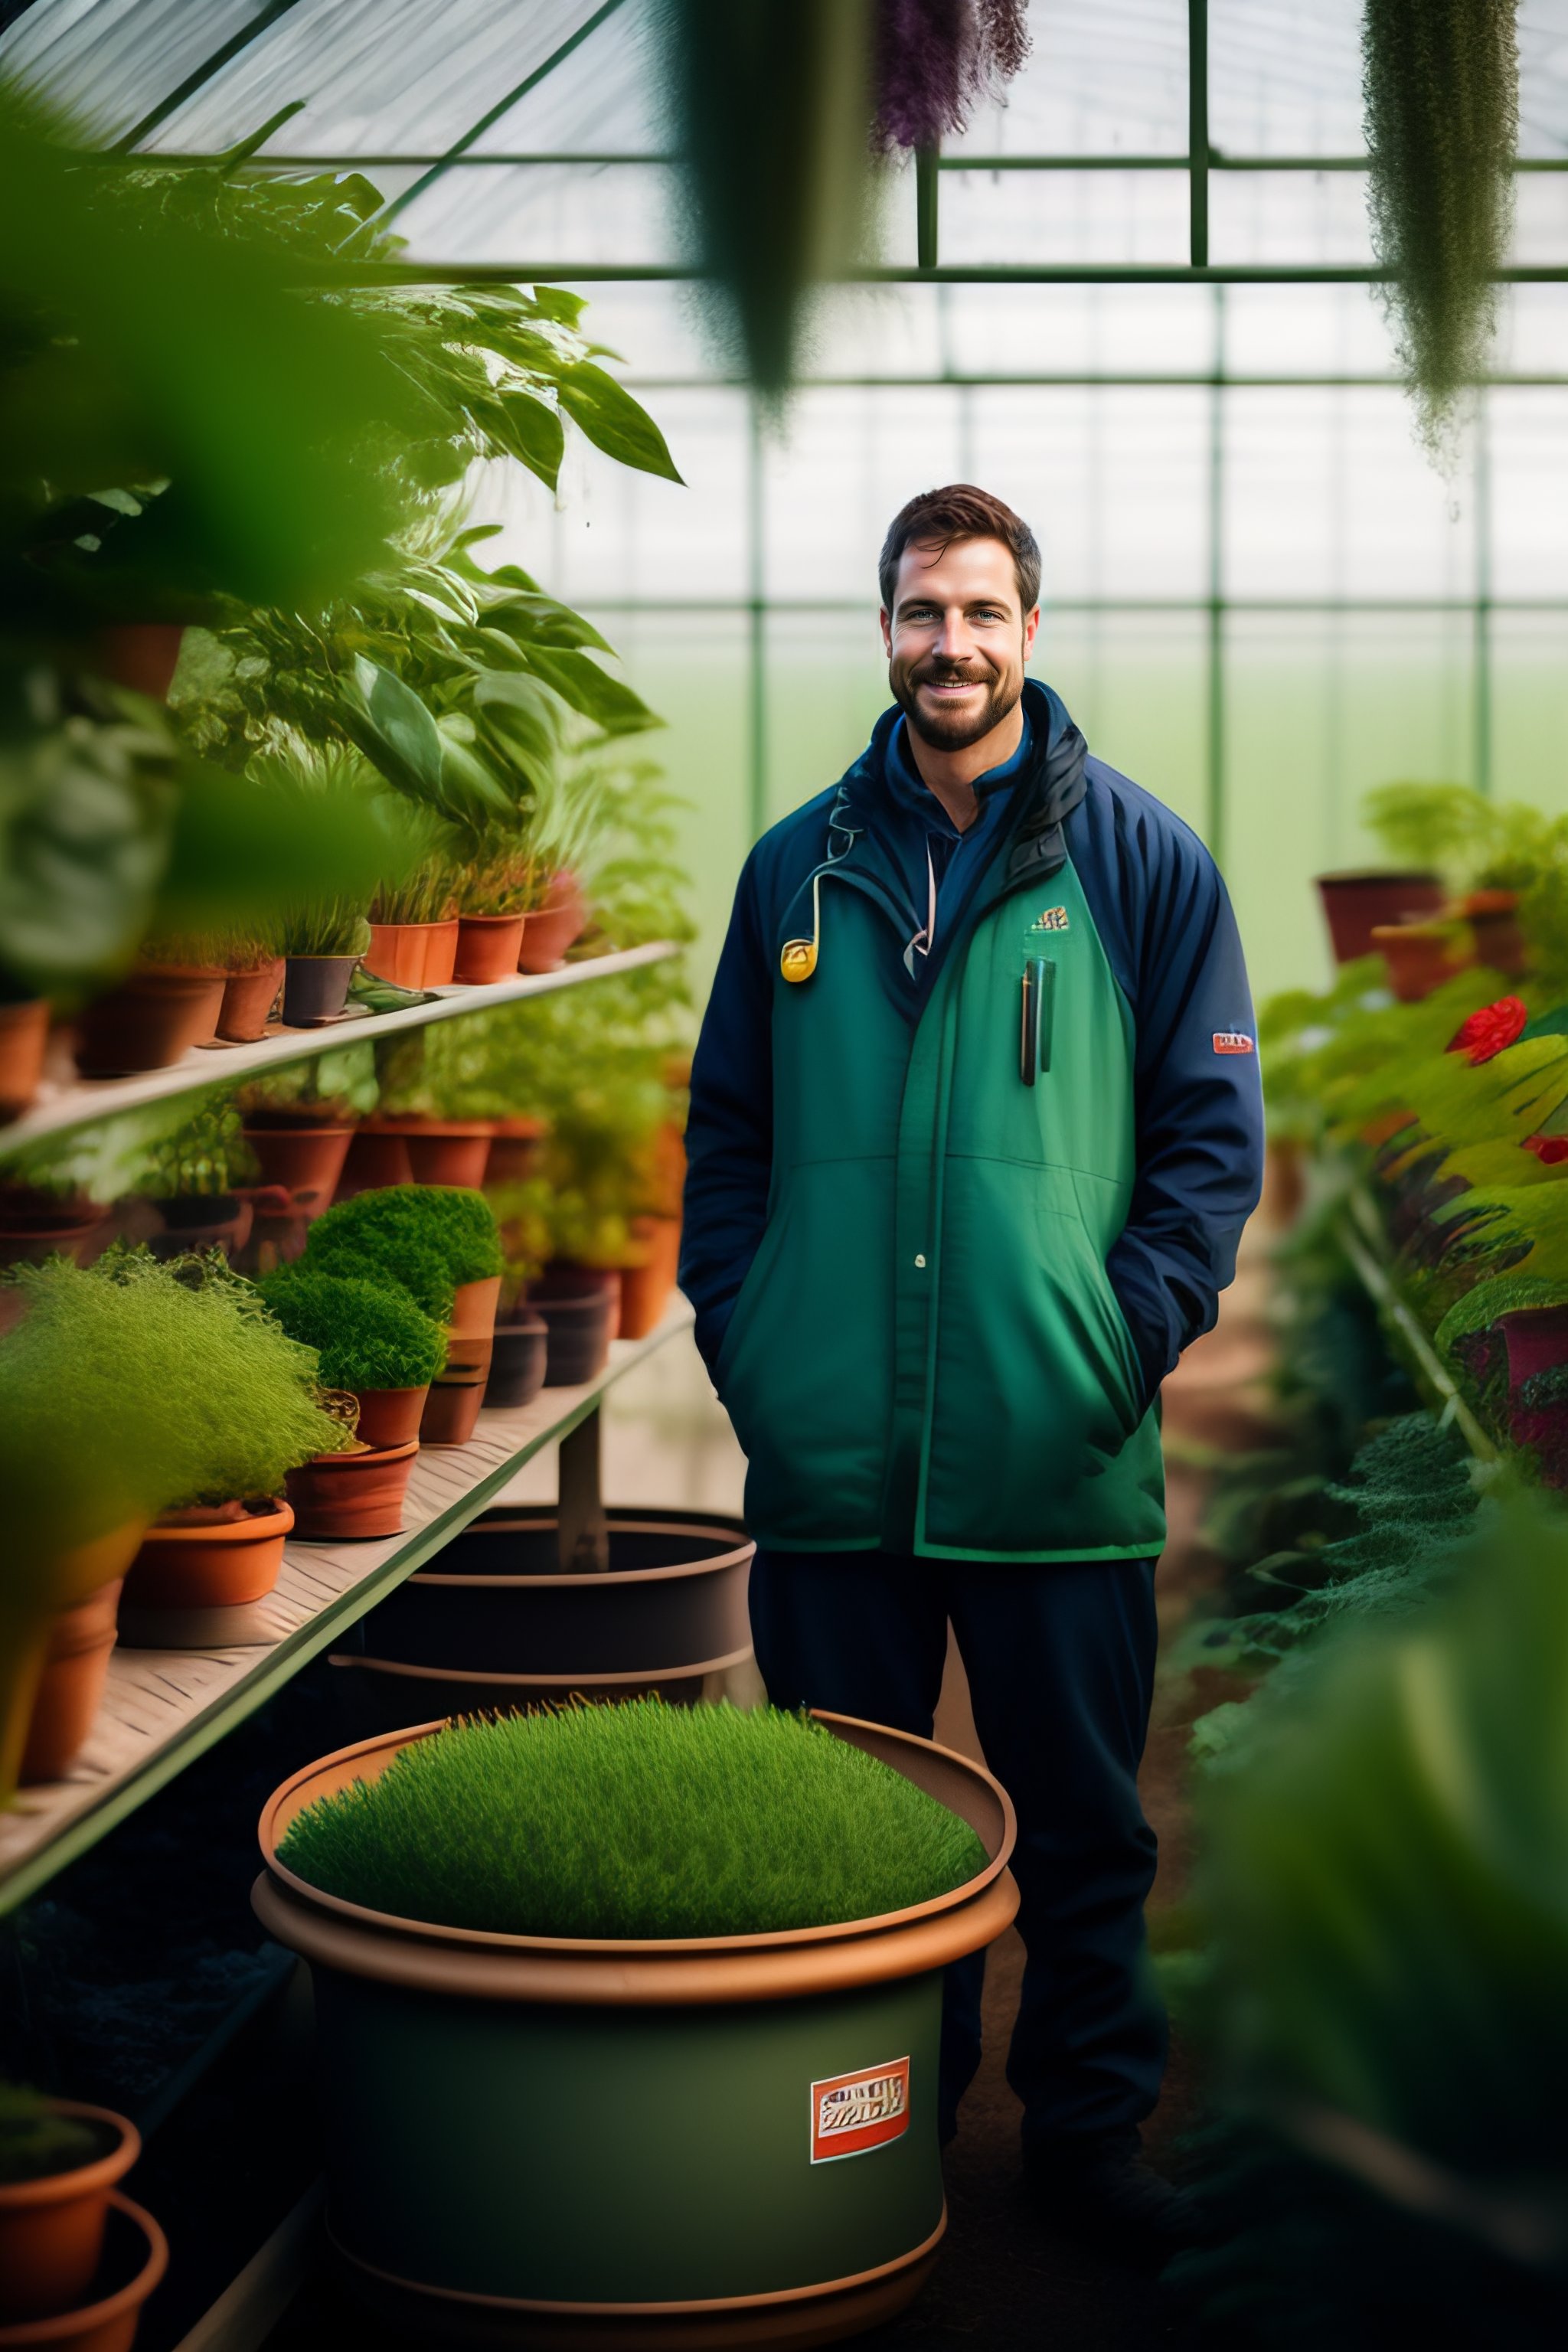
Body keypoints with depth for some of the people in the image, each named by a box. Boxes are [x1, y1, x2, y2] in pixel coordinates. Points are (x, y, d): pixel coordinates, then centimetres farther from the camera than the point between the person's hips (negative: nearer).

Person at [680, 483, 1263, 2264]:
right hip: (831, 1453, 2)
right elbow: (727, 1130, 13)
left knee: (1081, 1822, 9)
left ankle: (1091, 2129, 25)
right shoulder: (800, 867, 9)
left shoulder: (1139, 858, 2)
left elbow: (1213, 1128, 2)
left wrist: (1133, 1333, -8)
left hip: (1060, 1456, -2)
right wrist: (739, 1337, 2)